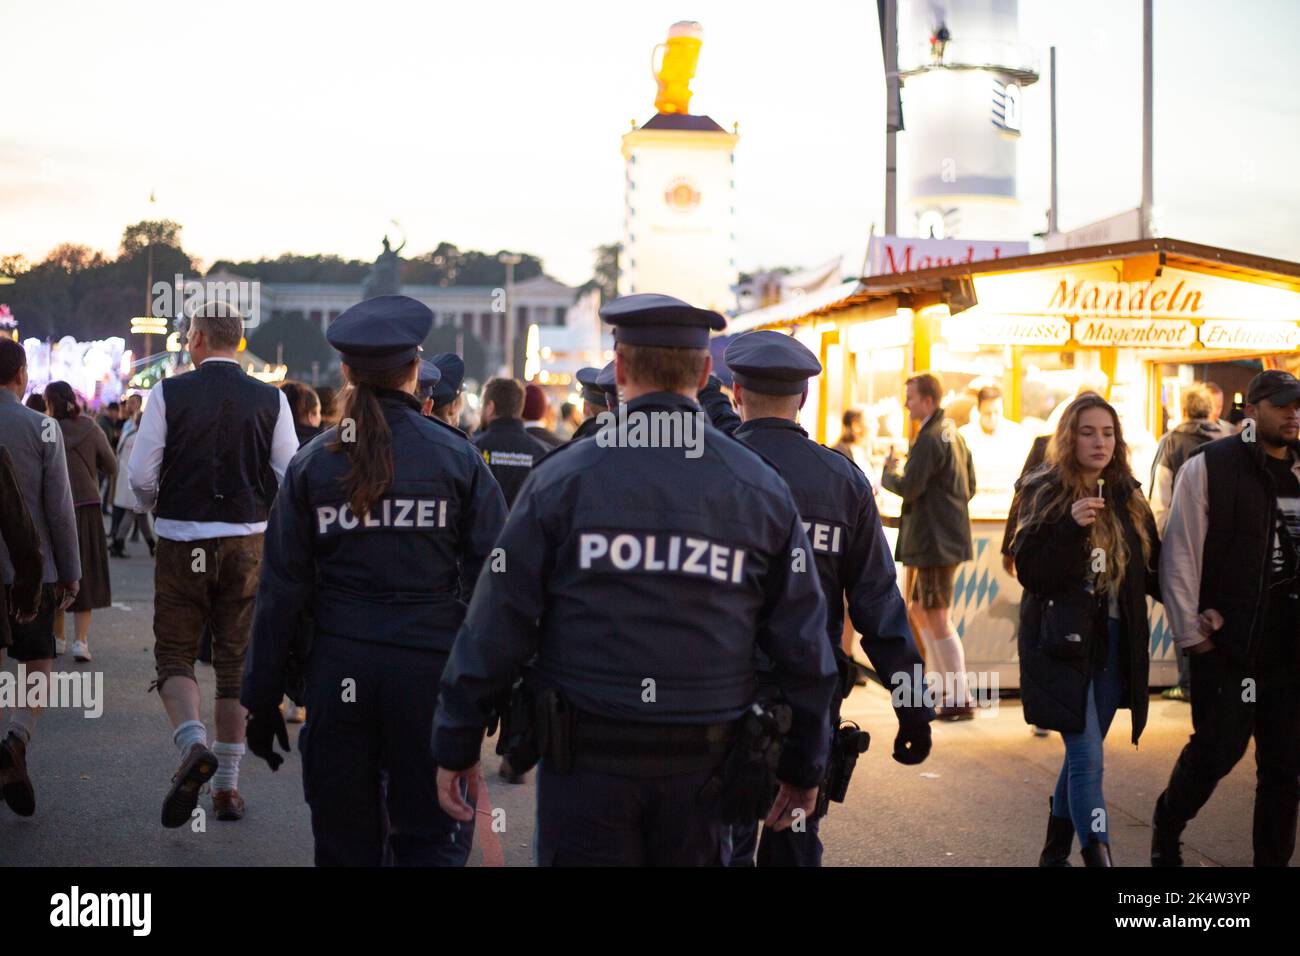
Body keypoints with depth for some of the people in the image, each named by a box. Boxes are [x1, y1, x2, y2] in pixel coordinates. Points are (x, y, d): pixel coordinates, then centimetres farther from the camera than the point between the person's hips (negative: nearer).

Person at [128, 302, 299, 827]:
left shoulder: (168, 394, -7)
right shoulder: (270, 400, -2)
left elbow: (140, 475, -8)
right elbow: (290, 479, -2)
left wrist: (156, 504, 14)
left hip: (181, 542, -2)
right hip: (246, 542, 2)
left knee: (174, 655, 9)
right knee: (236, 661, 11)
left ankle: (193, 743, -18)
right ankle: (227, 787, 14)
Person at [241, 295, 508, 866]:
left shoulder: (314, 463, 2)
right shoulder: (456, 458, -3)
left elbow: (281, 589, 3)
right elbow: (493, 577, -5)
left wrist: (262, 700, 9)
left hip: (339, 668, 2)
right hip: (429, 665, -2)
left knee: (344, 839, 13)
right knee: (431, 838, 5)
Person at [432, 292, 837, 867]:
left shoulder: (563, 477, -5)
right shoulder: (761, 489, 2)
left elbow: (497, 624, -4)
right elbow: (804, 645, 4)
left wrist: (456, 744, 5)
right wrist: (804, 766, 14)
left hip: (588, 759, -2)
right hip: (701, 766, 2)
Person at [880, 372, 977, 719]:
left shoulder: (929, 439, -17)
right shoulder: (953, 435, 14)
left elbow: (908, 488, -21)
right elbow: (970, 486, 20)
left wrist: (889, 470, -2)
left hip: (935, 542, -10)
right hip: (949, 536, 10)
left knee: (938, 620, -6)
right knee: (921, 610, 20)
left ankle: (960, 700, -2)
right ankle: (944, 686, 24)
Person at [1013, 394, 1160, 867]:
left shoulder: (1127, 498, 9)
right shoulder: (1046, 493, -6)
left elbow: (1151, 573, 13)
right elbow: (1030, 571, -14)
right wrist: (1070, 526, -27)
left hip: (1114, 643, 5)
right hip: (1064, 641, -5)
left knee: (1083, 753, 13)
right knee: (1088, 758, -12)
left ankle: (1056, 852, 27)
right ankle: (1098, 855, -11)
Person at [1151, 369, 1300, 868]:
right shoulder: (1209, 467, -5)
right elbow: (1180, 555, -7)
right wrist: (1190, 631, -9)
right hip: (1226, 644, -5)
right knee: (1217, 749, -2)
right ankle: (1166, 831, 23)